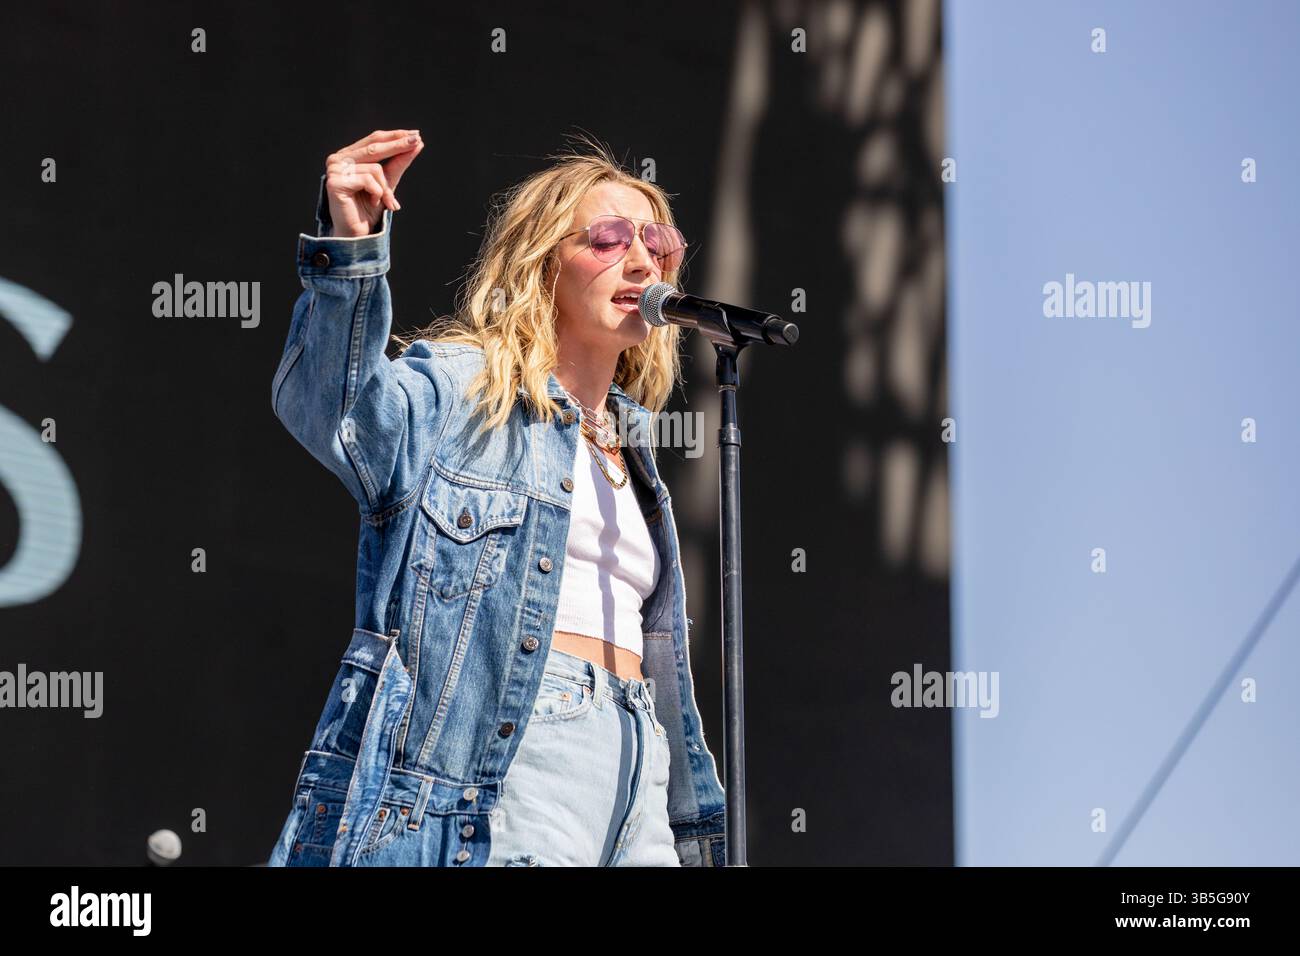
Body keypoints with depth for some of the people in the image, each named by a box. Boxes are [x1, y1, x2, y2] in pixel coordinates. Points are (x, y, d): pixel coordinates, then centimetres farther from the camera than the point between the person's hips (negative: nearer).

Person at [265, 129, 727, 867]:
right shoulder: (457, 386, 2)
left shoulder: (630, 445, 25)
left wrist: (696, 826, 25)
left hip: (634, 785, 7)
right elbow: (331, 408, -21)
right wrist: (349, 247, -36)